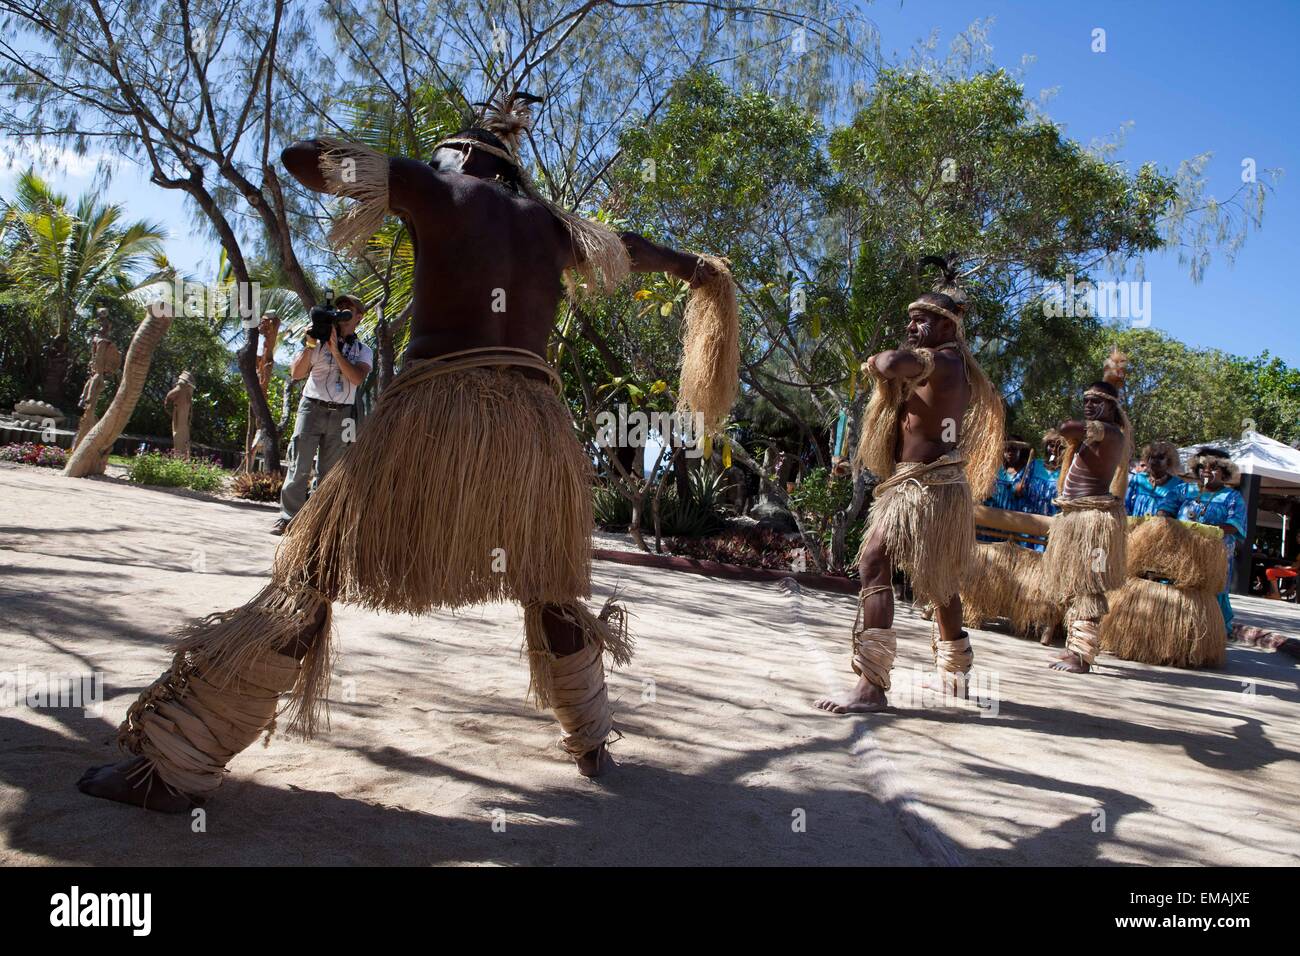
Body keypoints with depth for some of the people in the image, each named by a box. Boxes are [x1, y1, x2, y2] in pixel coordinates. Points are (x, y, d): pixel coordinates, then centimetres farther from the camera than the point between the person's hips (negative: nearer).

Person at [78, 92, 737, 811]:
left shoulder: (432, 185, 10)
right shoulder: (553, 225, 21)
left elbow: (299, 158, 13)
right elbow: (630, 250, 39)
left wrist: (374, 178, 33)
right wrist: (698, 269, 58)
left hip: (434, 410, -4)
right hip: (538, 423, 4)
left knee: (310, 579, 3)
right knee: (550, 591, 24)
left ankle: (176, 765, 4)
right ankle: (591, 743, 37)